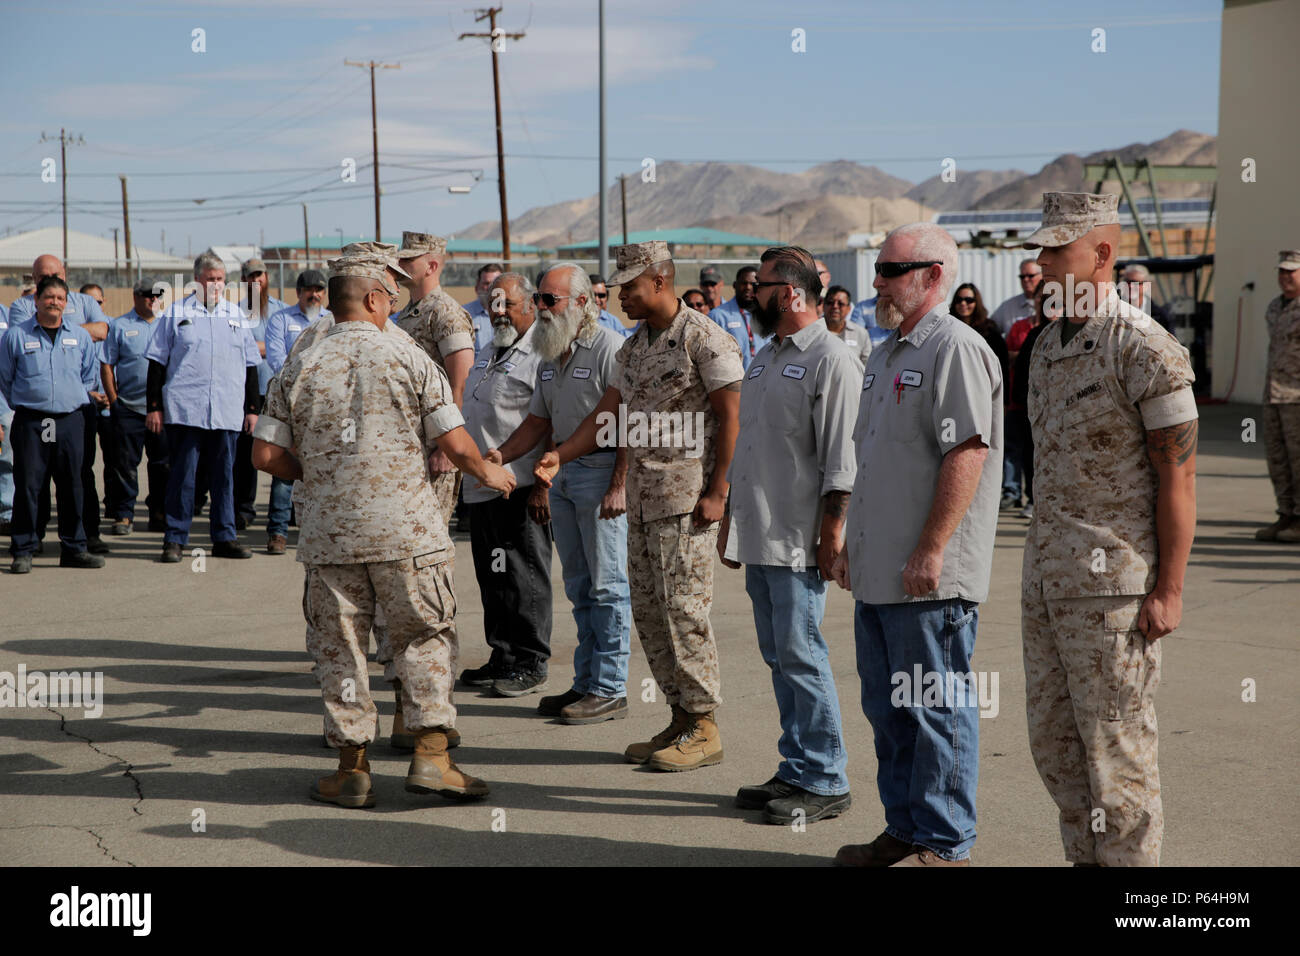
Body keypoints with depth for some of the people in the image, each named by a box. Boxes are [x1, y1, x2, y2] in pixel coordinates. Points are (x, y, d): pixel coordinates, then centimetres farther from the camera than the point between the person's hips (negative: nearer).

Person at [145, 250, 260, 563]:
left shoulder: (237, 315, 15)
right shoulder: (175, 313, 6)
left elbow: (250, 364, 18)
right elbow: (157, 362, 5)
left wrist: (252, 407, 12)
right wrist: (153, 406, -2)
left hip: (227, 413, 3)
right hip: (184, 409, -3)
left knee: (224, 475, 7)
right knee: (182, 475, -2)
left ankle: (224, 537, 15)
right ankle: (175, 539, 5)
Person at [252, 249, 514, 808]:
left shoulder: (298, 369, 5)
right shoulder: (409, 360, -3)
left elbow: (266, 454, 3)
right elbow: (456, 446, -6)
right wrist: (489, 475, 14)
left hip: (329, 533, 2)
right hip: (405, 529, -2)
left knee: (339, 646, 10)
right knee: (425, 639, 9)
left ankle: (352, 767, 14)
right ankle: (430, 754, 4)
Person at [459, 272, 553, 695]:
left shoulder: (541, 356, -12)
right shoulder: (488, 353, 18)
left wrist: (543, 484, -22)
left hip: (519, 487, -9)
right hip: (481, 486, 9)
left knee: (524, 577, -3)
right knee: (492, 576, 13)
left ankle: (531, 665, 5)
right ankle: (503, 657, 23)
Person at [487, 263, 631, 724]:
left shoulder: (610, 348, -11)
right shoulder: (551, 355, 16)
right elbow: (540, 422, 21)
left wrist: (618, 485, -20)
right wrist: (500, 455, 7)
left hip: (603, 473, -9)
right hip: (563, 475, 9)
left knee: (607, 586, -4)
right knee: (579, 587, 12)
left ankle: (610, 690, 1)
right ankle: (586, 683, 19)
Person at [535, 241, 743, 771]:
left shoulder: (704, 338, -9)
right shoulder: (634, 347, 16)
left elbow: (730, 416, -12)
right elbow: (607, 414, 17)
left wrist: (717, 492, -16)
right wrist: (558, 456, 3)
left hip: (687, 498, -8)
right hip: (642, 499, 9)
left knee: (683, 608, -6)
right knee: (648, 610, 9)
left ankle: (705, 727, 4)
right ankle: (681, 720, 19)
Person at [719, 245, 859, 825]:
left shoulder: (831, 360, -10)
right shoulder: (764, 358, 18)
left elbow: (841, 458, -14)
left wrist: (832, 530, -17)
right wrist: (730, 519, 22)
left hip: (798, 539, -9)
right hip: (757, 537, 9)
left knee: (801, 657, -5)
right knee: (779, 659, 13)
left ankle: (824, 782, 5)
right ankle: (796, 770, 22)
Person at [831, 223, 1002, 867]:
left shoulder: (956, 349, -12)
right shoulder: (885, 354, 18)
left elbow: (966, 454, -20)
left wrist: (930, 550, -23)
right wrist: (852, 546, 21)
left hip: (930, 577, -9)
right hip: (879, 573, 10)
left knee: (936, 711, -1)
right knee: (888, 710, 15)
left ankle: (944, 844, 10)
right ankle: (905, 830, 27)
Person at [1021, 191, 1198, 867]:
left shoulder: (1144, 348, -13)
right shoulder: (1047, 345, 13)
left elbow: (1178, 477, -14)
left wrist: (1168, 590, -16)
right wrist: (1038, 567, 18)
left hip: (1113, 582, -9)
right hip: (1045, 579, 9)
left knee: (1116, 748, -1)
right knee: (1054, 742, 15)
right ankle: (1087, 860, 28)